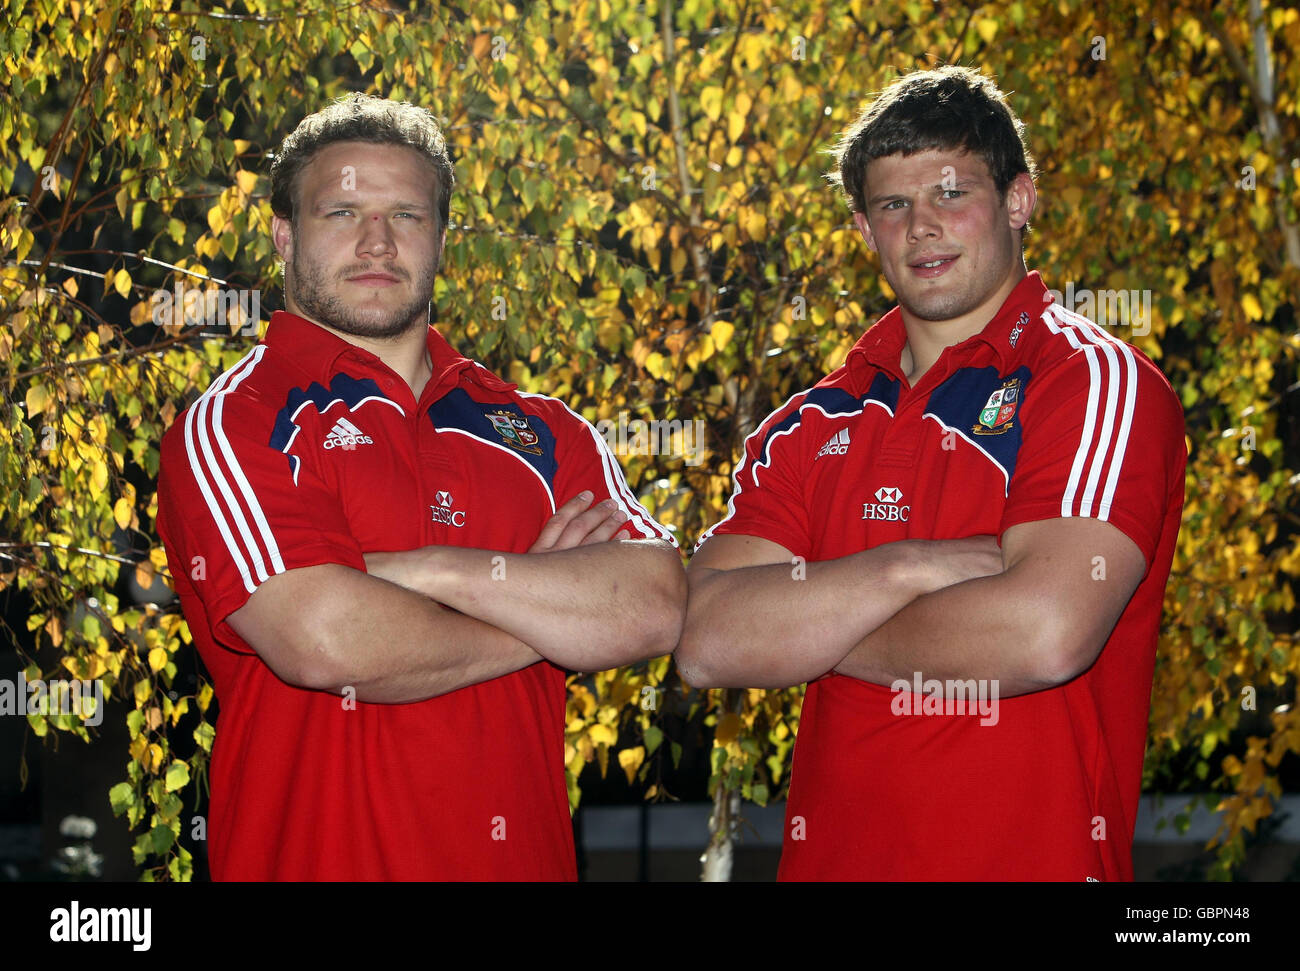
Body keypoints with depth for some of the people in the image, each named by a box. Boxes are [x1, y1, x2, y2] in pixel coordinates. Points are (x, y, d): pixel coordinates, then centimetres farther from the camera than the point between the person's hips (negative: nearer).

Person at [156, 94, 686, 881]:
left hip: (525, 855, 4)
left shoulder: (543, 432, 7)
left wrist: (439, 573, -16)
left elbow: (656, 609, -7)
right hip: (312, 859, -4)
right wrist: (552, 609, -6)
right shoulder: (231, 428, -5)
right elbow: (323, 642, -19)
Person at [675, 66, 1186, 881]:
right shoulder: (813, 426, 7)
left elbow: (1044, 635, -22)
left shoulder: (1101, 384, -8)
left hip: (1038, 859, -4)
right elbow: (707, 644, -5)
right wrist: (905, 570, -18)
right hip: (830, 856, 5)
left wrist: (807, 628, -7)